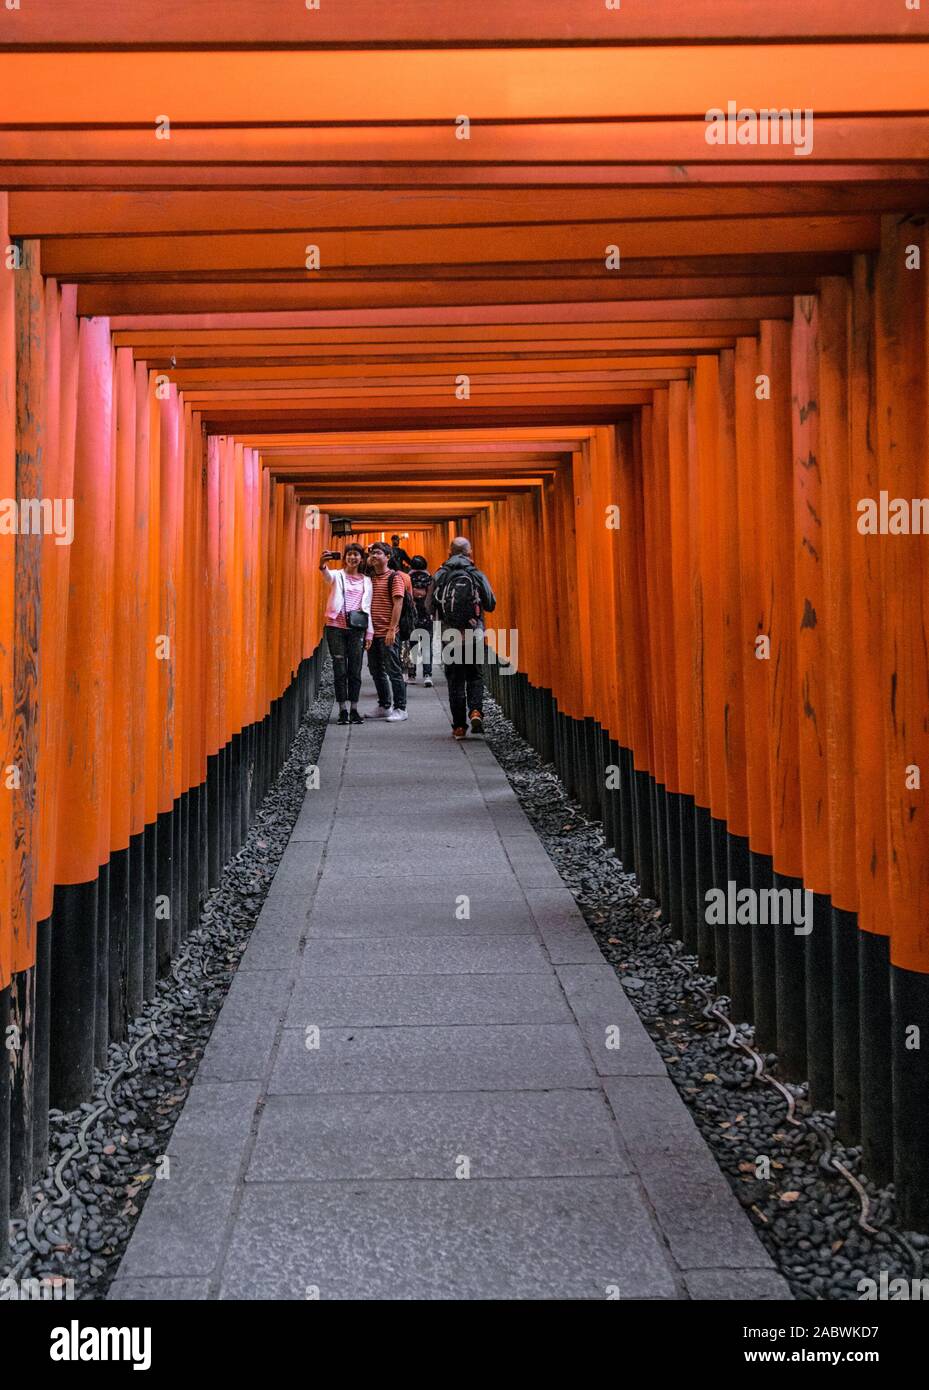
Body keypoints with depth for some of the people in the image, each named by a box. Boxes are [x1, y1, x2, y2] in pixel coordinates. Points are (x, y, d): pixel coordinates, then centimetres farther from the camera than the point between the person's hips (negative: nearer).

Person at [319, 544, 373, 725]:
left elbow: (368, 608, 12)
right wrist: (323, 565, -46)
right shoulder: (337, 576, 3)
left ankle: (354, 710, 10)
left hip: (357, 629, 2)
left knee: (355, 671, 4)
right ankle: (343, 710, 5)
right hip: (336, 627, -2)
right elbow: (327, 575, -22)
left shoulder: (366, 581, 11)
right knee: (340, 670, 0)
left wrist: (369, 633, 6)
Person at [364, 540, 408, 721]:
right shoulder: (369, 577, 13)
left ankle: (400, 708, 1)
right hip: (372, 632, 7)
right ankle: (383, 706, 23)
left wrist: (392, 629, -18)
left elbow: (398, 603, -11)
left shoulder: (394, 577, -6)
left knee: (393, 671, -3)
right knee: (376, 671, 13)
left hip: (387, 633, -7)